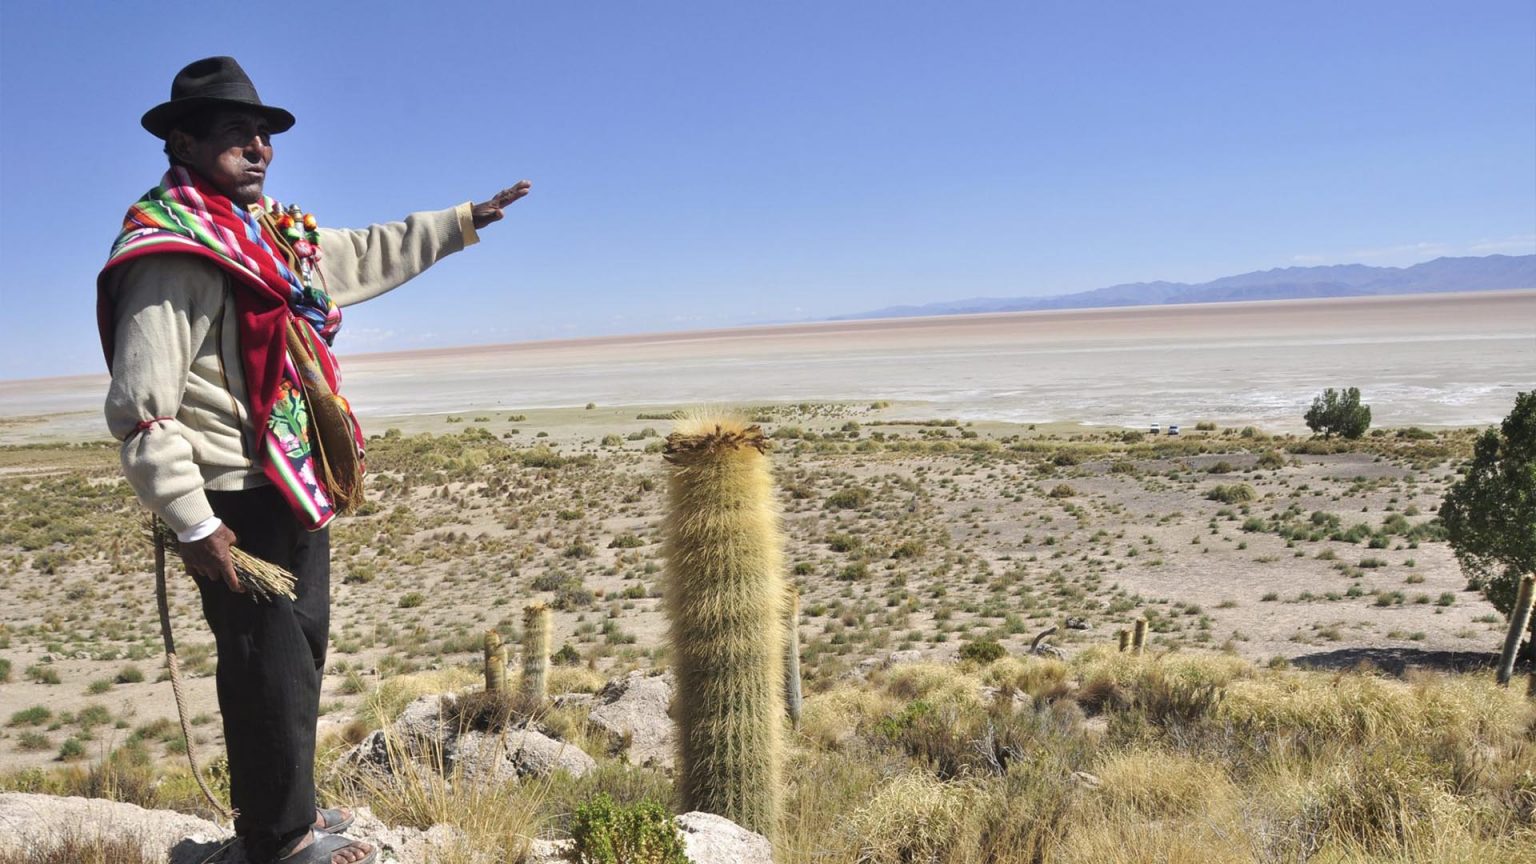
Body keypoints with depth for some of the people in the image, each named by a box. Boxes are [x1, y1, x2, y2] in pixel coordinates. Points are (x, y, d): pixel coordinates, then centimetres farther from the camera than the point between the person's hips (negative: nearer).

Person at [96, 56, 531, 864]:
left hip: (295, 491, 9)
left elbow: (370, 255, 27)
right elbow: (140, 407, -20)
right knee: (269, 670, 3)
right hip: (239, 505, -9)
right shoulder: (172, 251, -18)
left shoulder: (278, 235, 9)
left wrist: (464, 220, 29)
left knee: (300, 651, 20)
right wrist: (193, 526, -20)